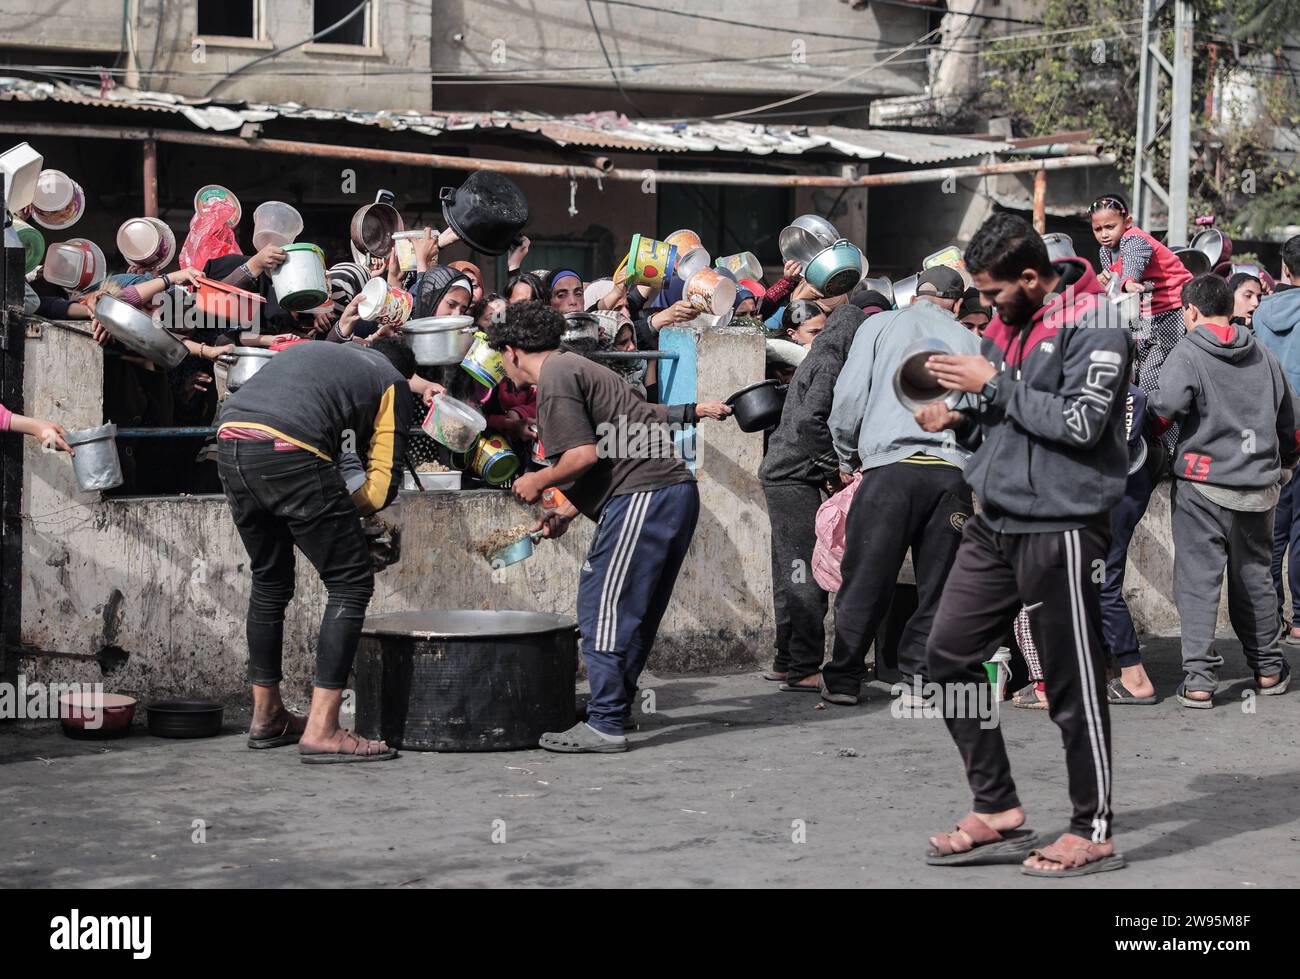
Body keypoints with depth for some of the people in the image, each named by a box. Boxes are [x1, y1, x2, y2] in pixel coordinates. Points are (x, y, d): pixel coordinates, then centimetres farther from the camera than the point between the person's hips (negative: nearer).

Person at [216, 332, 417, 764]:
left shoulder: (308, 349, 36)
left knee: (270, 581, 24)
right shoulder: (392, 382, 18)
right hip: (289, 452, -7)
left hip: (229, 440, 7)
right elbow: (382, 485, 8)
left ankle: (266, 716, 32)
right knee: (351, 583, 4)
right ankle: (321, 731, -1)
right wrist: (339, 515, 26)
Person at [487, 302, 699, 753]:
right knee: (637, 608, 17)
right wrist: (565, 512, 28)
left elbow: (584, 454, -15)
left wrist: (538, 482, 1)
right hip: (676, 491, 10)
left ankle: (605, 724, -7)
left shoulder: (555, 378, -6)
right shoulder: (577, 368, 25)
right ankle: (616, 706, 27)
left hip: (643, 496, -10)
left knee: (603, 607, -7)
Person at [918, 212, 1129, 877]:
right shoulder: (1006, 326, 14)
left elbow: (1081, 423, -20)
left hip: (1060, 527, -9)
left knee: (1073, 683, -1)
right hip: (996, 523, 9)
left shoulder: (1093, 323, -11)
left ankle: (1093, 834, 11)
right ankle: (998, 813, 16)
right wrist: (959, 421, 2)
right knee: (948, 654, 7)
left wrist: (993, 385, -15)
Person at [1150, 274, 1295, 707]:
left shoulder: (1188, 352, -8)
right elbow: (1289, 422, 17)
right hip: (1258, 487, 5)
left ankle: (1199, 677, -7)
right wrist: (1283, 467, 30)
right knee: (1254, 577, 17)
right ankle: (1268, 669, 26)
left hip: (1202, 483, -5)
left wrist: (1156, 416, -4)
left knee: (1198, 580, -2)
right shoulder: (1264, 357, 10)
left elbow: (1170, 401, -26)